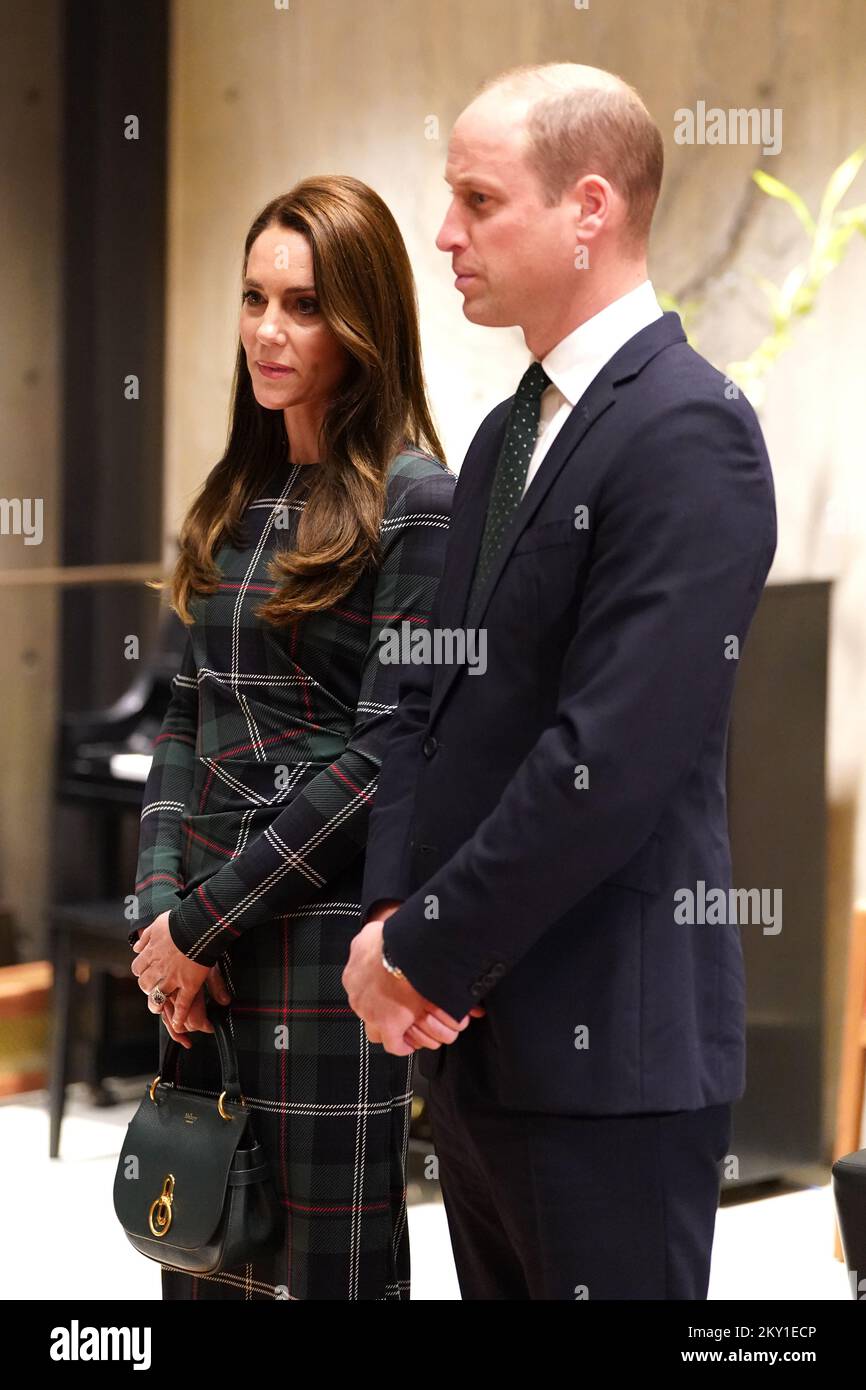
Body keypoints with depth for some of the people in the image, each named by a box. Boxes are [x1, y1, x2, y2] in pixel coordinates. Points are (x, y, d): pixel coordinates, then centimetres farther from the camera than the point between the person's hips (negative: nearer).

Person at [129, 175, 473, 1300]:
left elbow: (389, 749, -15)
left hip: (327, 938, -7)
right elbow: (186, 720, 14)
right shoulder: (235, 500, 13)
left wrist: (204, 920, -13)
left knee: (321, 1260, 1)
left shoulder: (413, 502, -9)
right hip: (208, 952, 7)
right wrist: (158, 908, -1)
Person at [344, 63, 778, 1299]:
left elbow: (614, 755, -22)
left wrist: (425, 950, -14)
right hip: (474, 1031, 8)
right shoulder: (507, 433, 14)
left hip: (607, 1052, -8)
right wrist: (393, 913, -2)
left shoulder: (687, 431, -15)